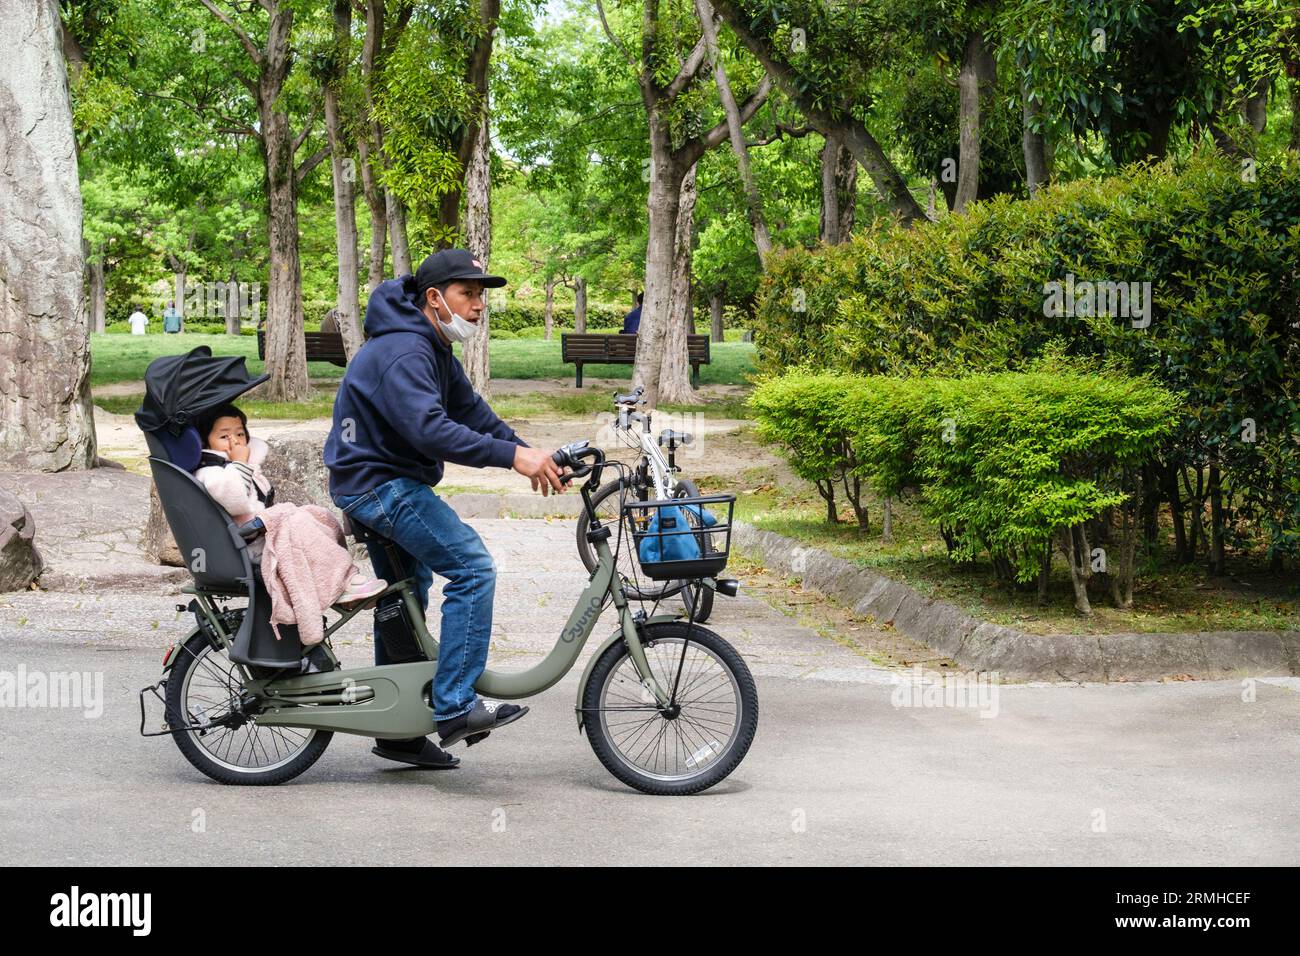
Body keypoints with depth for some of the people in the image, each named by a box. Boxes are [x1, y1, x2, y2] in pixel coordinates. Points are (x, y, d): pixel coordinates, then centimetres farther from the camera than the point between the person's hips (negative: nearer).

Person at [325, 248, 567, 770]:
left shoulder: (435, 352, 13)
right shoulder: (403, 351, -21)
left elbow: (475, 414, 8)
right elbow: (430, 429, -35)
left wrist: (534, 457, -5)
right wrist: (512, 455, -38)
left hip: (386, 484, 11)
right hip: (380, 484, -11)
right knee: (473, 567, -18)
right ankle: (455, 706, -17)